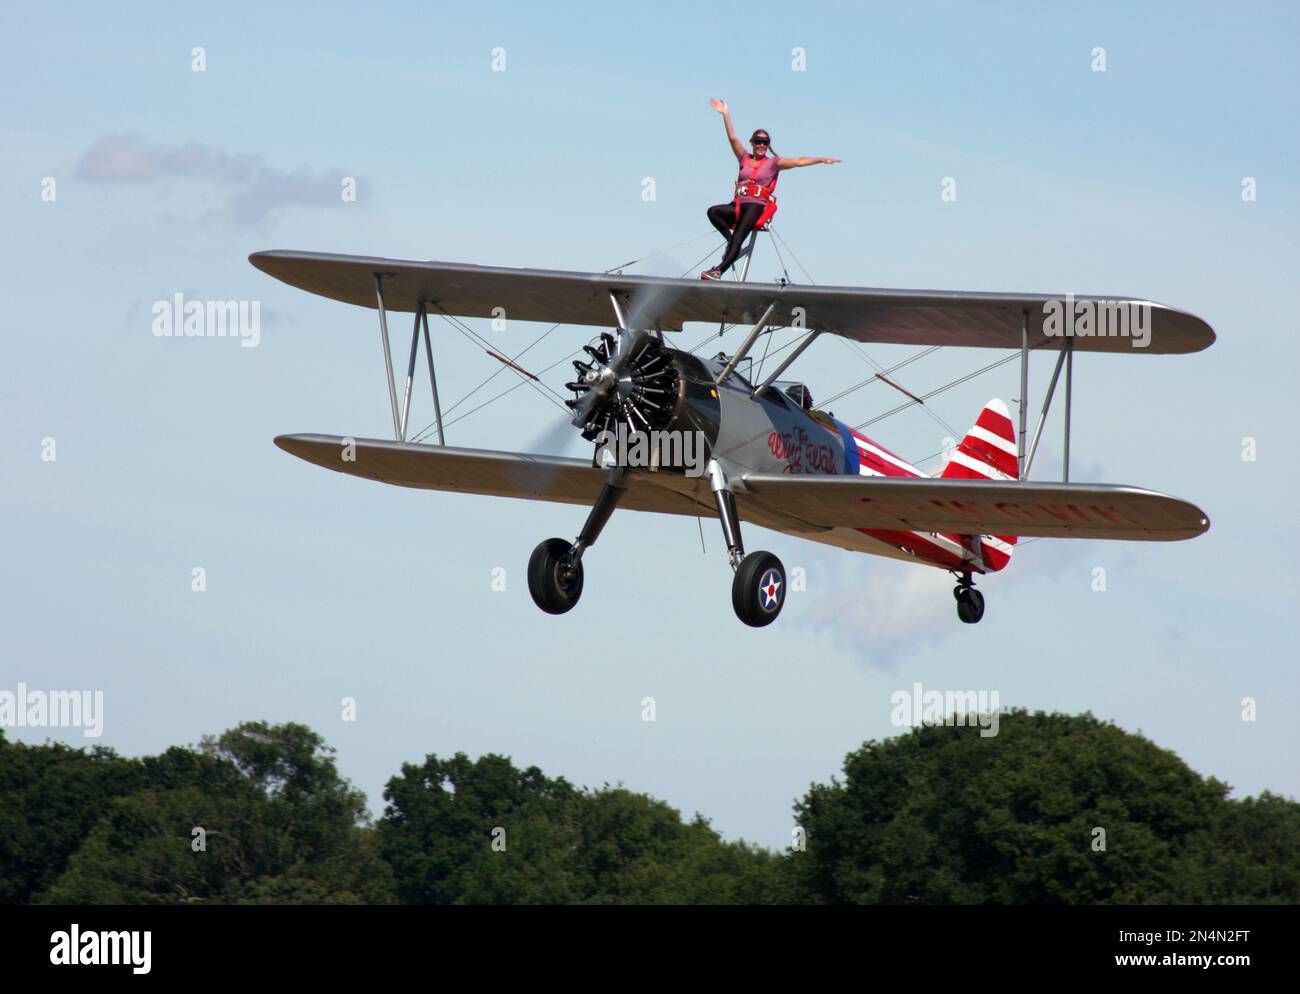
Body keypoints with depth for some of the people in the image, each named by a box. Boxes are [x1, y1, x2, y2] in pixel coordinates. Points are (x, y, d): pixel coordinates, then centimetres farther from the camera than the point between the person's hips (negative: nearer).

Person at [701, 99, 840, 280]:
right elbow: (732, 138, 10)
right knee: (713, 211, -23)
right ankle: (730, 240, -12)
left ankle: (718, 271, -31)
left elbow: (799, 162, 2)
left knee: (738, 239, -22)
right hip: (739, 205, 4)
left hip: (757, 206, -4)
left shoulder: (773, 163, 9)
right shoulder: (744, 158, 17)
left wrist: (822, 160, -8)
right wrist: (726, 115, 2)